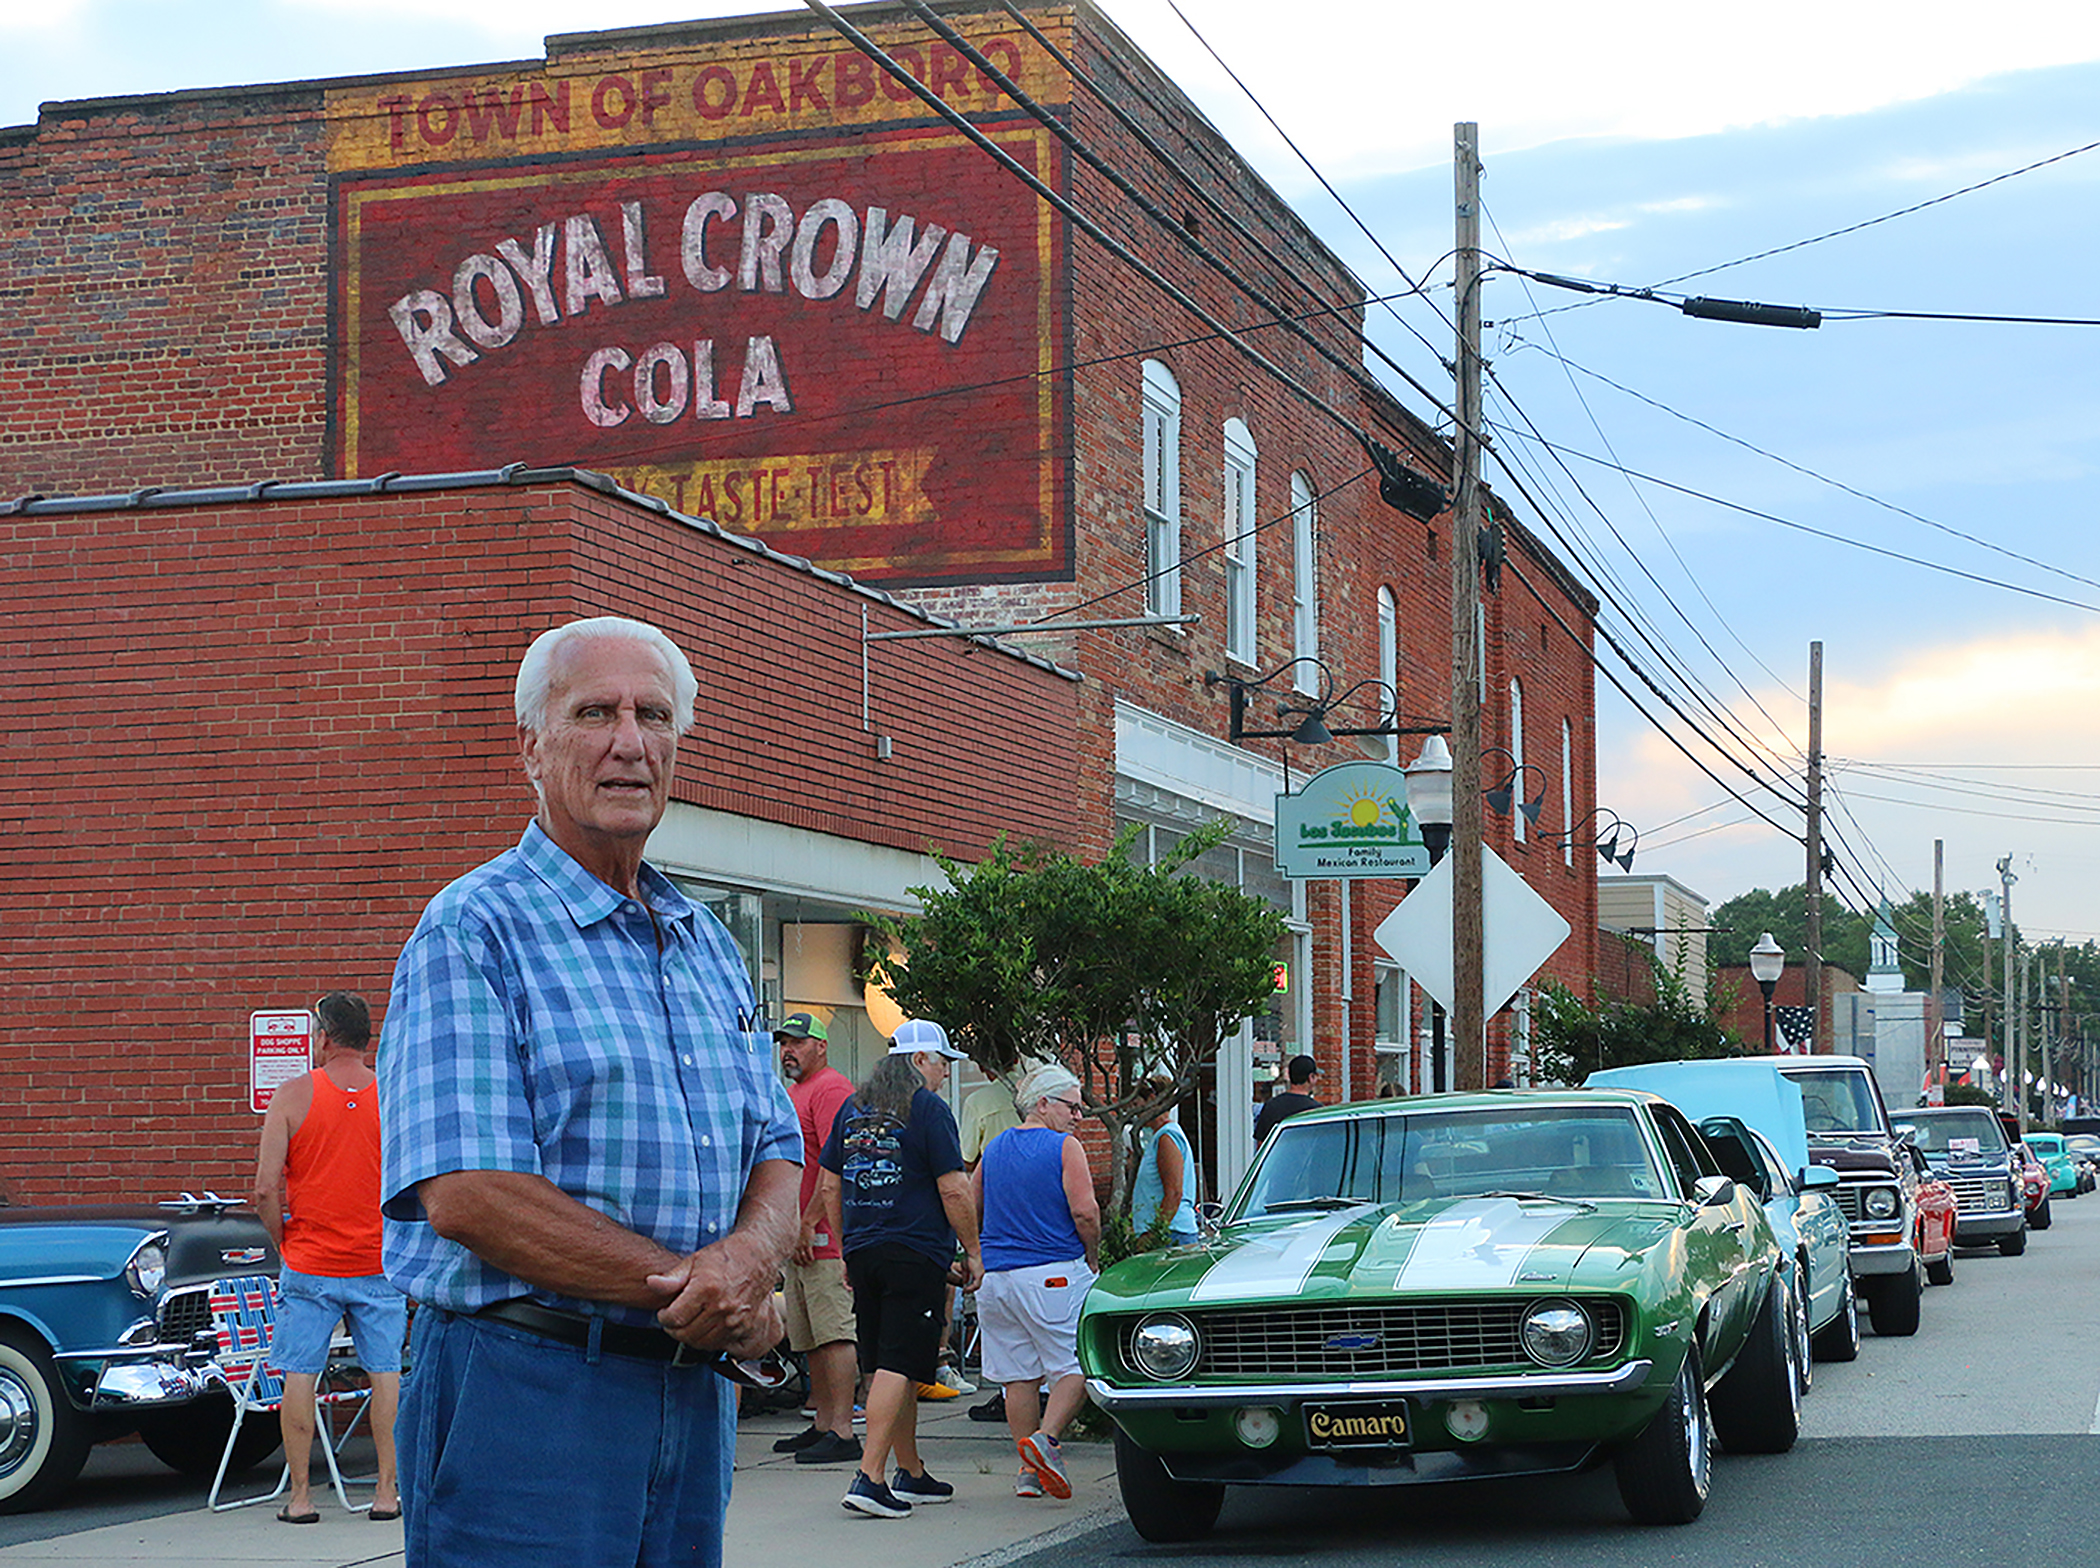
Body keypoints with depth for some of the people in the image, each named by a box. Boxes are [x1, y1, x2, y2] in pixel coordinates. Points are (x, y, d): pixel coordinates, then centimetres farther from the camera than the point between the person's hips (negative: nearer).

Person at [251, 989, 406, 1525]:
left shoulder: (292, 1097, -5)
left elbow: (266, 1189, -8)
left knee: (300, 1375, 6)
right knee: (385, 1371, 9)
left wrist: (283, 1241, 8)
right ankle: (387, 1491, 9)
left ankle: (299, 1495, 8)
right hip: (379, 1263, 1)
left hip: (308, 1264, -1)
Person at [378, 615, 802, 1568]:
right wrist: (687, 1286, -16)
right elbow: (468, 1195, -18)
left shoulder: (707, 944, 16)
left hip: (694, 1391, 7)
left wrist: (750, 1255, -10)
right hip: (524, 1384, -7)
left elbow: (778, 1154, 14)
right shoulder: (472, 933, -8)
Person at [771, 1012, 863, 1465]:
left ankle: (842, 1432, -13)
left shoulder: (831, 1089, -11)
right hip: (798, 1239, 11)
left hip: (825, 1238, -10)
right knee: (811, 1339, 12)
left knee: (834, 1334, -11)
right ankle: (822, 1425, 18)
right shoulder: (793, 1093, 22)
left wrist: (808, 1223, -20)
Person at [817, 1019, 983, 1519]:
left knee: (883, 1364, 13)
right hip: (916, 1254, -7)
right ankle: (869, 1477, -17)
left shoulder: (852, 1108, 14)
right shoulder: (929, 1109, -7)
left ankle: (912, 1474, 23)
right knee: (897, 1366, -9)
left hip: (863, 1251, 7)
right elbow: (953, 1190, -11)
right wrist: (973, 1253, -2)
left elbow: (829, 1185, 16)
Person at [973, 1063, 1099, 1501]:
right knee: (1074, 1367, 1)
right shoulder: (1065, 1148, -6)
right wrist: (1092, 1259, 0)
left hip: (994, 1278, 6)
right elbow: (1084, 1212, -15)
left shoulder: (994, 1149, 13)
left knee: (1018, 1375, 9)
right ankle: (1047, 1437, -19)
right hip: (1055, 1275, -6)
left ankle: (1029, 1472, 9)